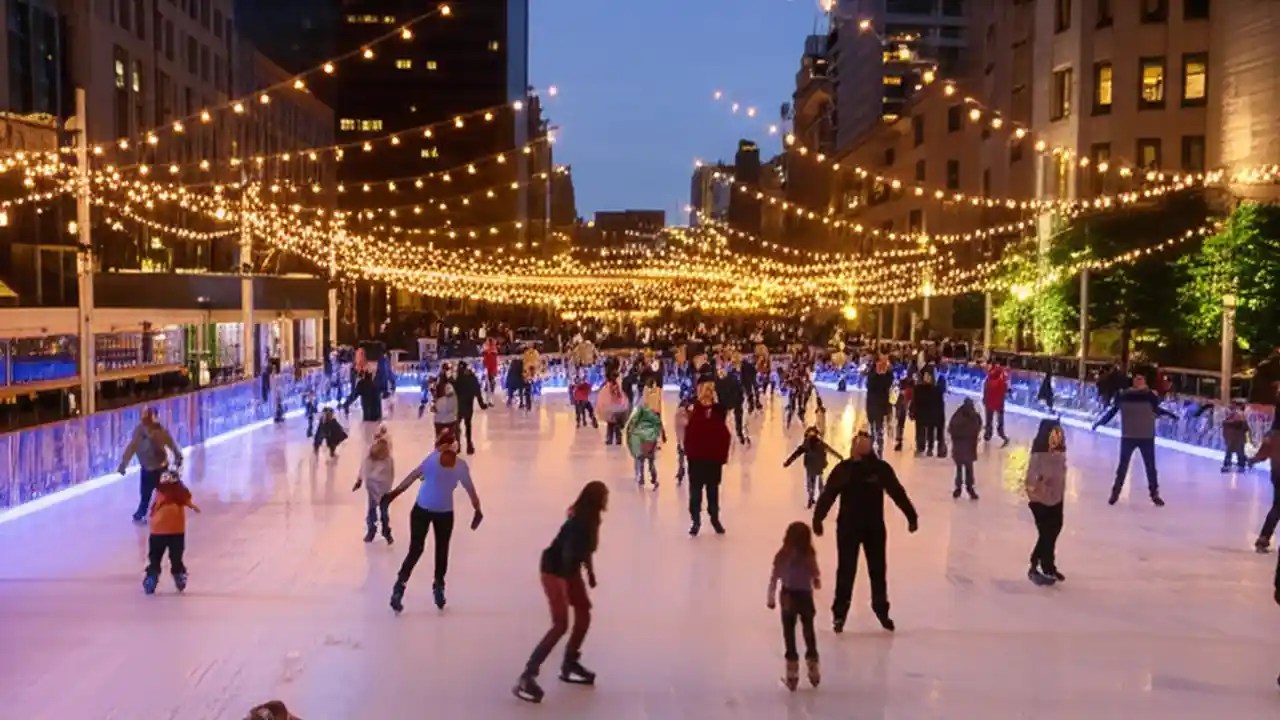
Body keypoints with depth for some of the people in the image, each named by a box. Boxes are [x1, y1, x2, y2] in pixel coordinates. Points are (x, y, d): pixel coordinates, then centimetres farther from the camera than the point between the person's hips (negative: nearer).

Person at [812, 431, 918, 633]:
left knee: (878, 570, 12)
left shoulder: (881, 468, -7)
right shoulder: (844, 469, -10)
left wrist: (911, 517, 0)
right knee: (846, 570, 2)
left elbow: (898, 493, 0)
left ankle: (881, 609, 30)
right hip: (848, 527, -1)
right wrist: (818, 519, -16)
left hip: (874, 527, 1)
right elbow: (828, 495, -9)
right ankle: (840, 612, 13)